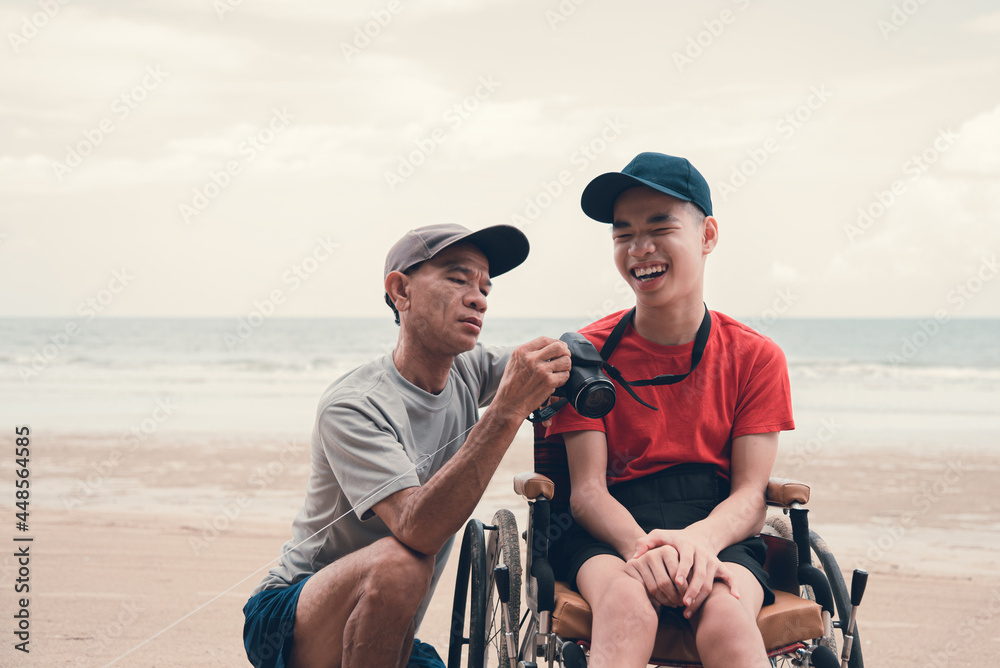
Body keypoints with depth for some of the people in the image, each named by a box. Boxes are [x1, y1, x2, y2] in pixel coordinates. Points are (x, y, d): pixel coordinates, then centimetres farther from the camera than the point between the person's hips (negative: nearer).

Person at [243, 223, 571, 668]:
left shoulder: (468, 370, 0)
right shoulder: (351, 406, -22)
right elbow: (418, 529, -34)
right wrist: (507, 411, -42)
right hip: (291, 625, -7)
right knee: (399, 561, -37)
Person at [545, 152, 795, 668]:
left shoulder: (755, 358, 6)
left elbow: (750, 495, -2)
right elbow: (587, 490, -4)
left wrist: (701, 539, -27)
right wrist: (642, 547, -28)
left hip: (719, 533, 1)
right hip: (613, 532, 0)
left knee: (726, 616, -35)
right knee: (626, 604, -36)